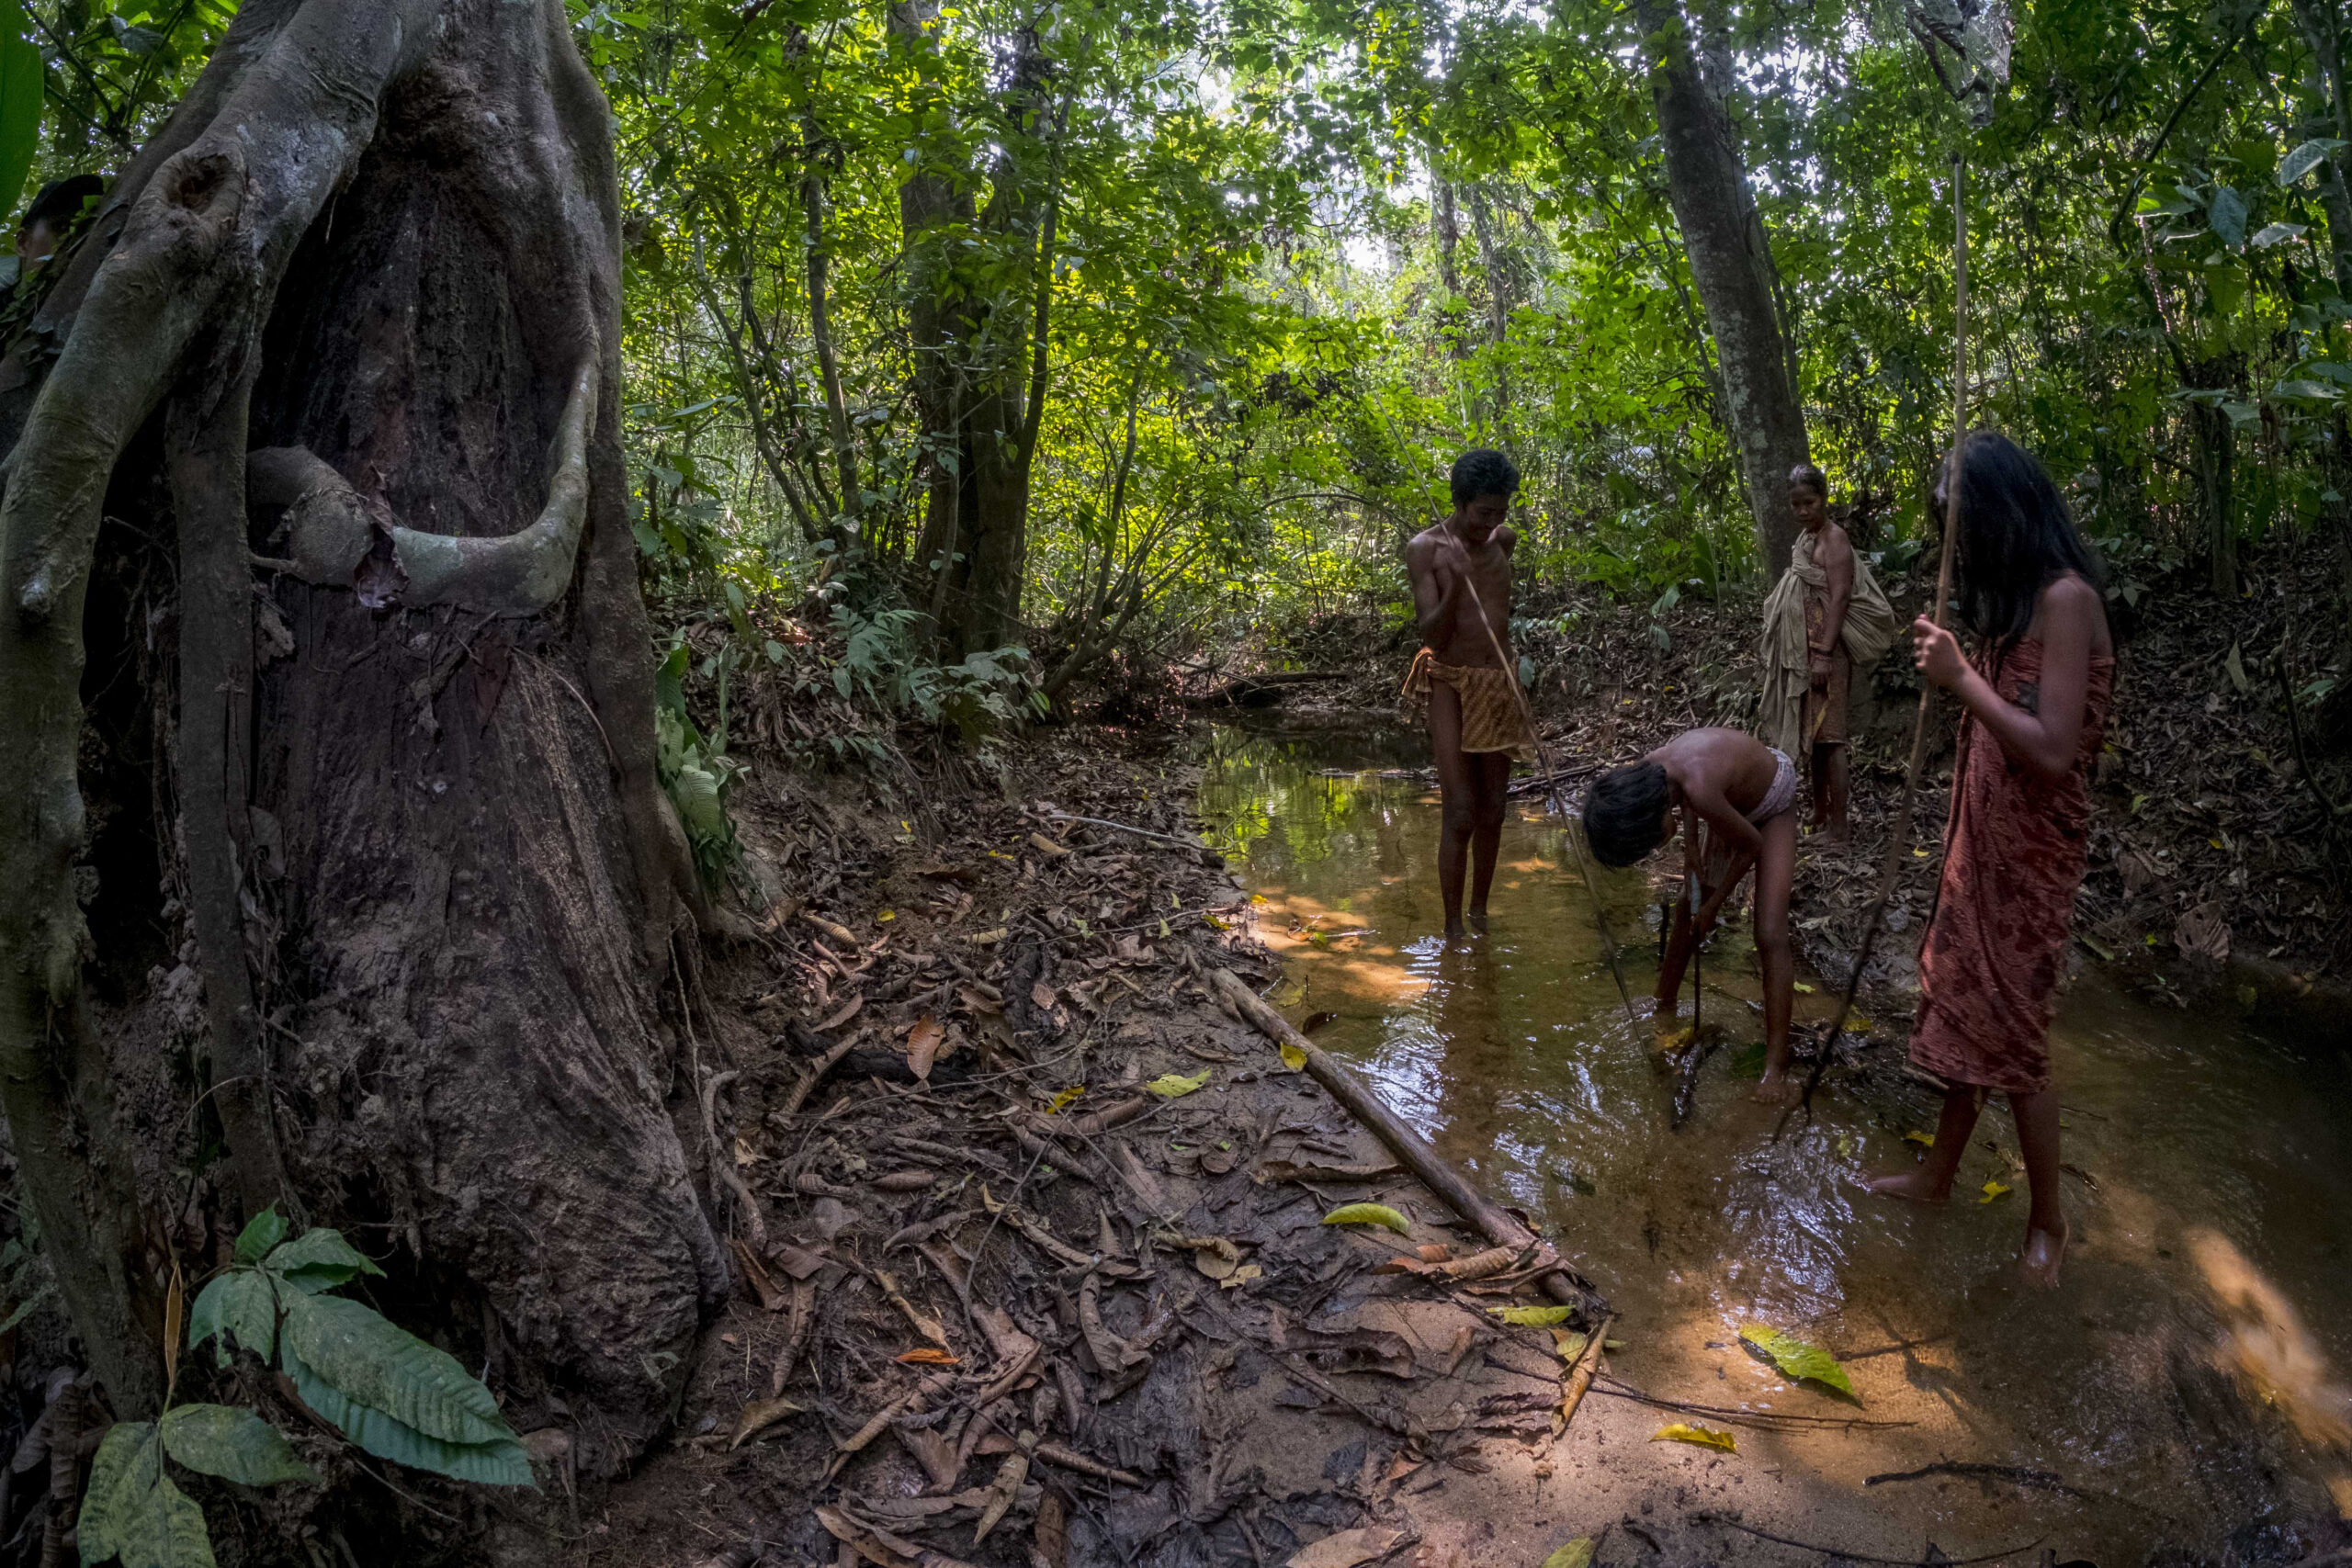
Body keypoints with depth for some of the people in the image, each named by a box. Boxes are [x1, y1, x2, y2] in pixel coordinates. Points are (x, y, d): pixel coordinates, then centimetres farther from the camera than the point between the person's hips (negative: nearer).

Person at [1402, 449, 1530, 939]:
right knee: (1459, 816, -10)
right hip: (1450, 685, -5)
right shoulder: (1425, 548, -11)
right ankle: (1452, 928, 1)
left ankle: (1479, 911, 27)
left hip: (1500, 686, 5)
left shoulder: (1505, 540, 5)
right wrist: (1455, 586, -34)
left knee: (1491, 811, 11)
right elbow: (1433, 636, -19)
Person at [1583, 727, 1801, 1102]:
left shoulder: (1702, 790, -43)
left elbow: (1751, 846, -24)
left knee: (1770, 936, -16)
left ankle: (1776, 1067, -12)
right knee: (1687, 907, 12)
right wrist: (1691, 848, -5)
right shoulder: (1646, 773, -21)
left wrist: (1713, 904, -12)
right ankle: (1665, 1007, 30)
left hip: (1773, 807, -7)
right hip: (1739, 801, 7)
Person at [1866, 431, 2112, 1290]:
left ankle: (2048, 1218, 21)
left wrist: (1961, 677, -23)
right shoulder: (2018, 601, 10)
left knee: (2010, 1034, 2)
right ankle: (1939, 1173, 33)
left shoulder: (2064, 599, -19)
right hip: (1982, 841, 8)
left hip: (2028, 856, -8)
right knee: (1961, 1012, 17)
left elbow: (2053, 750, -25)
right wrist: (1952, 666, 2)